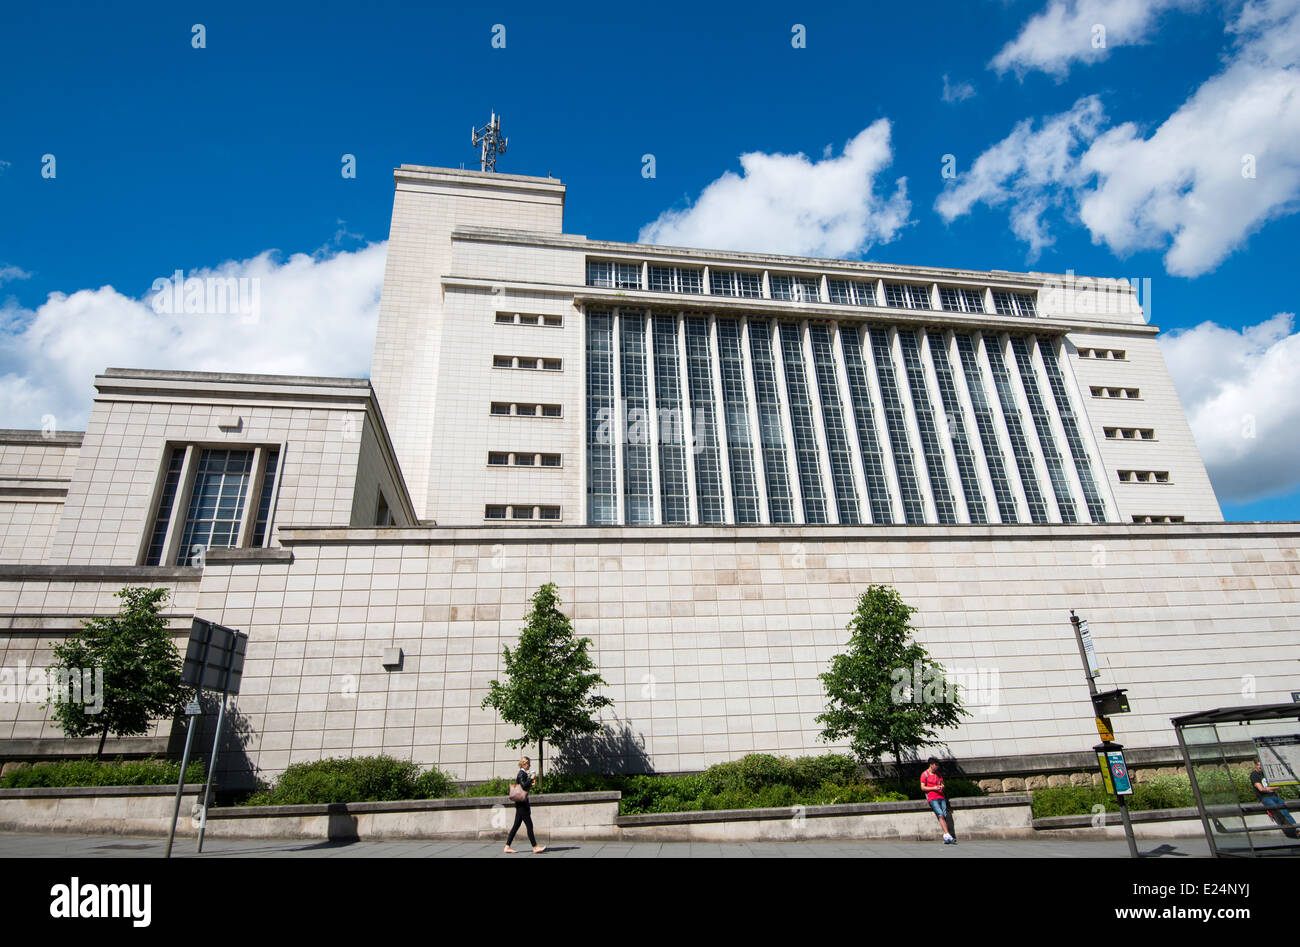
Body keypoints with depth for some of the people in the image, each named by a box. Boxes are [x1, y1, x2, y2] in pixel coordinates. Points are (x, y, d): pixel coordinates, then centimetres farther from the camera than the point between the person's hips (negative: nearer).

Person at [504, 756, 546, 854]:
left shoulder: (524, 773, 16)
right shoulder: (522, 774, -14)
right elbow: (524, 785, -26)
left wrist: (531, 784, 7)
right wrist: (531, 779, -17)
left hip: (521, 803, 10)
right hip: (521, 802, -10)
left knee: (516, 825, 12)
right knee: (529, 825, -6)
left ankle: (507, 847, 15)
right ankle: (535, 847, -3)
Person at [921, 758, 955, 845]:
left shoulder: (938, 774, 20)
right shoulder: (924, 774, 1)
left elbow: (942, 784, 23)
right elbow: (922, 787, -3)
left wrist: (942, 787, -1)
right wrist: (933, 788, -13)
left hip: (941, 797, 5)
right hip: (932, 798, -5)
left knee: (945, 816, -6)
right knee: (940, 815, -20)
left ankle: (946, 838, -6)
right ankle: (947, 835, -25)